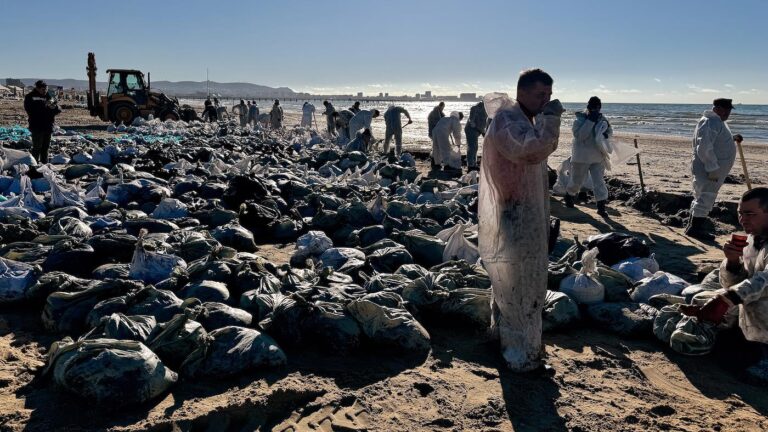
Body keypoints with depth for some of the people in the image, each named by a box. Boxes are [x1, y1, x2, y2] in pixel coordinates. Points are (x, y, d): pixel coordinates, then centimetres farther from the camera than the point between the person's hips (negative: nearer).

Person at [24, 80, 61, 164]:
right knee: (37, 147, -7)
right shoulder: (30, 97, -3)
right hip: (37, 126, -5)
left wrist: (55, 107, -17)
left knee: (45, 147, 13)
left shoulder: (49, 97, 12)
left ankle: (45, 163, 22)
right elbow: (30, 110, -18)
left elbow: (59, 110, 7)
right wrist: (44, 105, -26)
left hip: (48, 126, 5)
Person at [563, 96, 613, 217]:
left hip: (598, 157, 4)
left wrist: (607, 134, -7)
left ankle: (601, 206, 3)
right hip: (582, 157, -4)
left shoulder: (602, 119, 4)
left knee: (599, 180, 0)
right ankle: (569, 196, 39)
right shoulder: (580, 119, -13)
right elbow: (579, 135, -25)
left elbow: (610, 130, 18)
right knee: (576, 180, 10)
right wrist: (590, 121, -29)